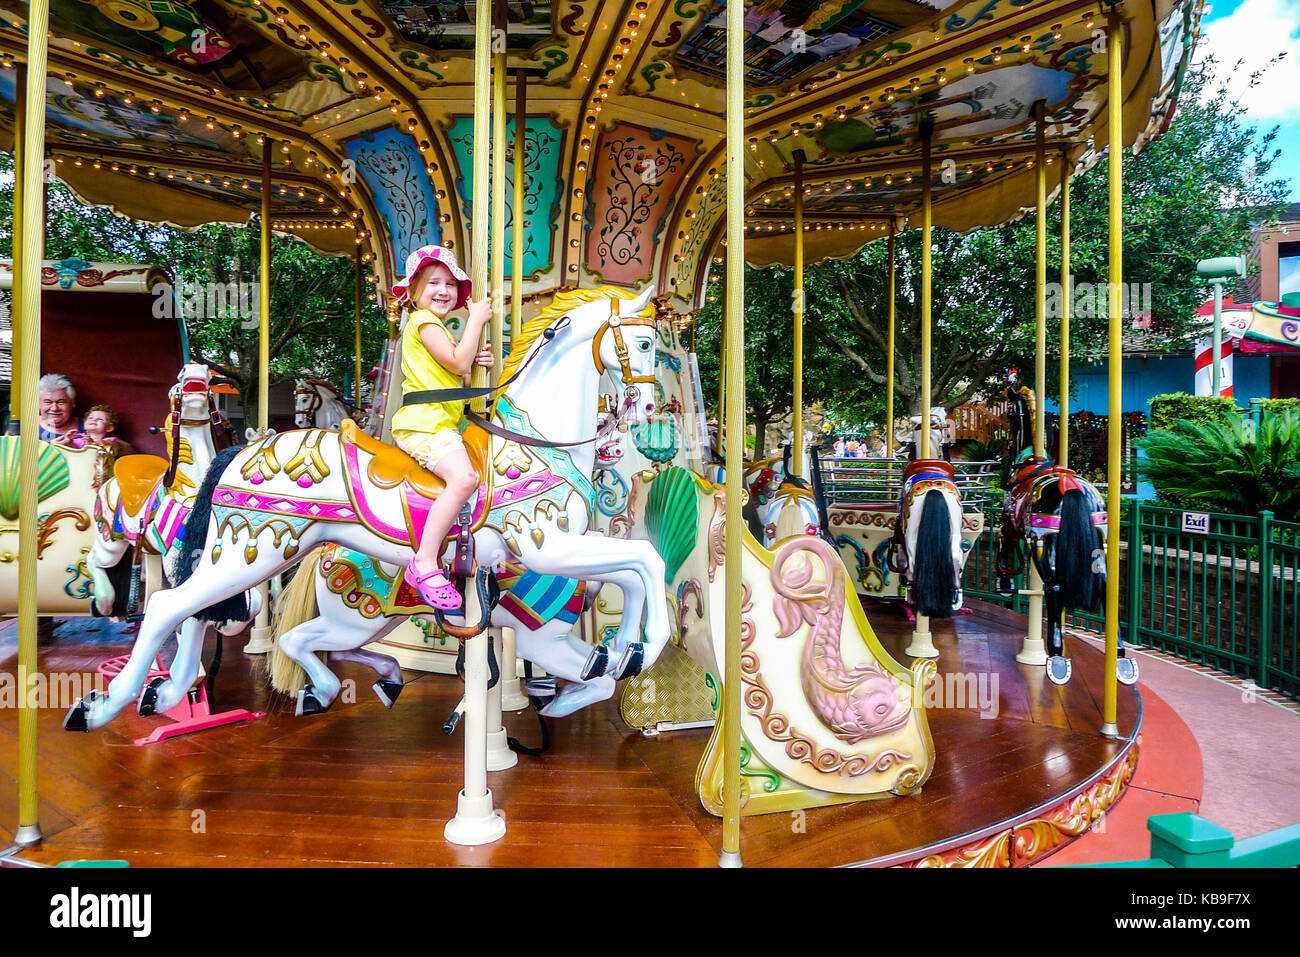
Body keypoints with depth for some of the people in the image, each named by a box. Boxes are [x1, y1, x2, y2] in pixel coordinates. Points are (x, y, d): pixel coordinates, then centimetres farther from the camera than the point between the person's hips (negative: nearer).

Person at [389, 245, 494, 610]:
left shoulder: (439, 329, 27)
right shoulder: (423, 321, -5)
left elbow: (458, 379, 24)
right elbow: (457, 363, -16)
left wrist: (477, 362, 4)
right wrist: (477, 319, -8)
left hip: (442, 424, 11)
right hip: (423, 425, -11)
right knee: (464, 478, -32)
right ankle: (424, 564, -29)